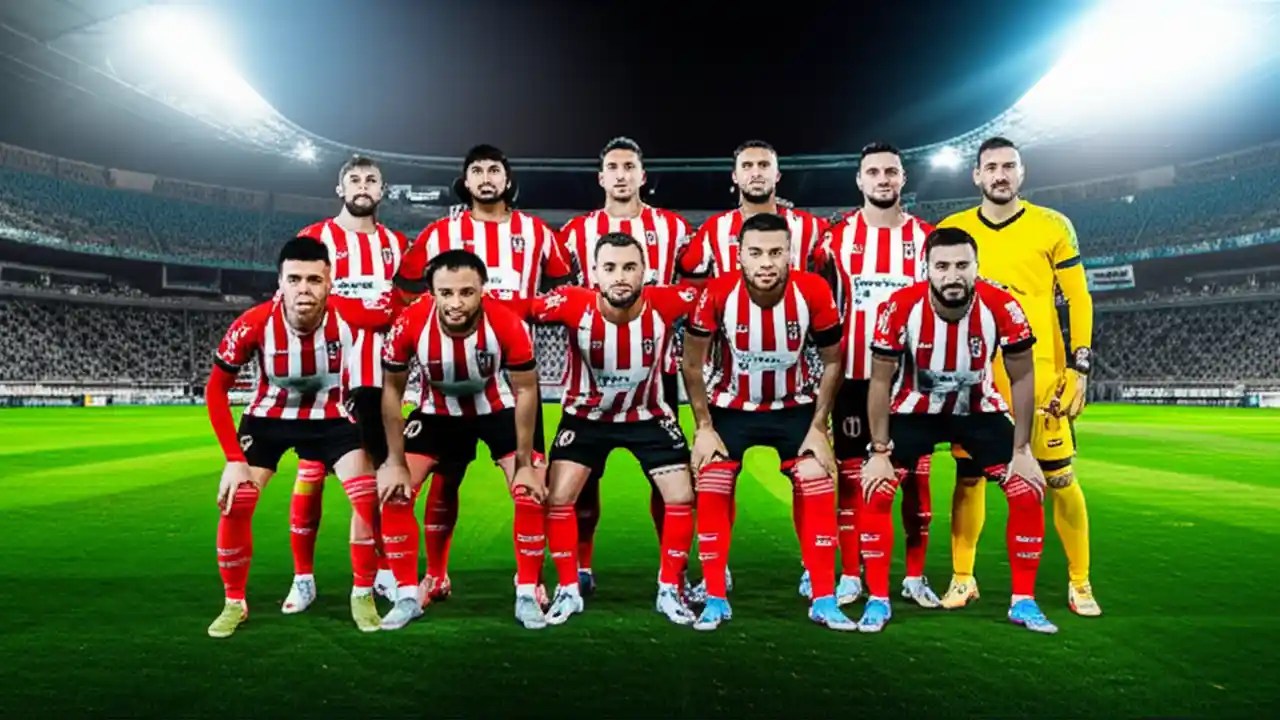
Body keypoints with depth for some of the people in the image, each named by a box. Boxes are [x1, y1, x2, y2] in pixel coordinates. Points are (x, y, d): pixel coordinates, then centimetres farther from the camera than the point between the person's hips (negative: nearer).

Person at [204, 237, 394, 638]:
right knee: (234, 505, -8)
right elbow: (216, 390, -14)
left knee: (370, 498, -13)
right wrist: (234, 459, -17)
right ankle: (234, 604, 16)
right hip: (268, 417, 0)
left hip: (330, 417, 0)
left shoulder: (351, 315, -27)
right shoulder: (253, 324, -27)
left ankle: (363, 595, 9)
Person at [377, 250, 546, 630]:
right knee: (392, 492, -7)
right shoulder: (409, 325, -29)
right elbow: (392, 390, -12)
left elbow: (525, 390, -18)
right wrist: (396, 462, -11)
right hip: (437, 410, 1)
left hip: (499, 408, -1)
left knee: (532, 493, -12)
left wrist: (524, 463, -16)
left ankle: (527, 595, 6)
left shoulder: (507, 324, -32)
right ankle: (408, 596, 9)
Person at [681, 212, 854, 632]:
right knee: (711, 493, -6)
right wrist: (704, 427, -11)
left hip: (794, 406, 1)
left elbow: (832, 362, -7)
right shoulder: (717, 294, -25)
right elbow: (692, 364, -11)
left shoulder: (814, 293, -22)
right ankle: (715, 601, 9)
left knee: (818, 490, -6)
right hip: (730, 406, 0)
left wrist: (818, 428, -9)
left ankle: (824, 601, 8)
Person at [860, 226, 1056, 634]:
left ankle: (1023, 601, 12)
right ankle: (878, 600, 2)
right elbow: (881, 381, -15)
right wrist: (879, 452, -15)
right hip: (914, 411, -1)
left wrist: (1022, 451, -10)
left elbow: (1022, 377, -10)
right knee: (875, 493, -14)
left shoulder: (1001, 307, -25)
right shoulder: (900, 308, -27)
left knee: (1029, 493, -7)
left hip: (980, 410, 2)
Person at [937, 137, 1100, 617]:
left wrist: (1080, 367, -5)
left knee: (1060, 478, 3)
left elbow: (1078, 299, 3)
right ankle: (962, 578, 19)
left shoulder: (1052, 227, 2)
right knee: (969, 477, 5)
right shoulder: (951, 231, 5)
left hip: (1040, 373, -1)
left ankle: (1079, 583, 22)